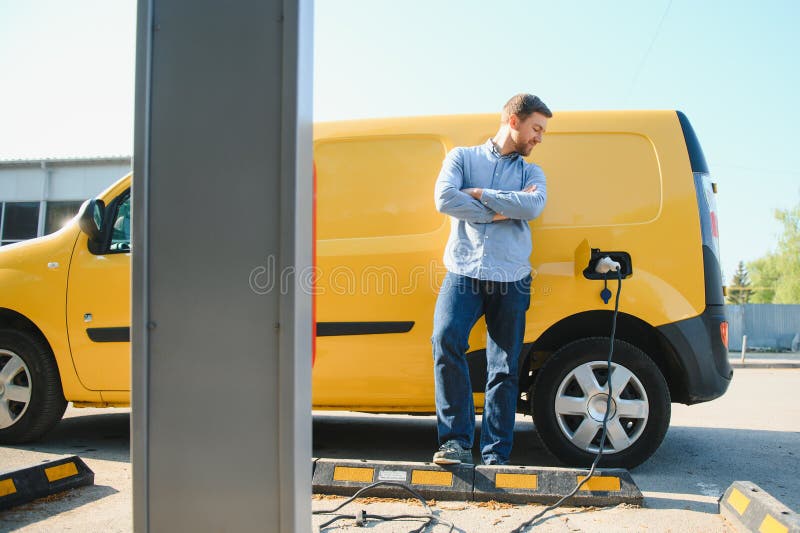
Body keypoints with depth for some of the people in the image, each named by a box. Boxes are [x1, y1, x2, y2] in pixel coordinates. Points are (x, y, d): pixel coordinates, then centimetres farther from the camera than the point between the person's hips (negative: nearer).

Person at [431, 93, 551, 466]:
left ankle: (495, 455, 6)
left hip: (511, 280, 3)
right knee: (446, 339, -24)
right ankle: (457, 441, -16)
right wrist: (503, 210, -6)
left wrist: (478, 193, -6)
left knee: (505, 369, 0)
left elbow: (533, 206, -6)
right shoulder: (462, 157, 12)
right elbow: (444, 199, -8)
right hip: (463, 272, -2)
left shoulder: (532, 172, 18)